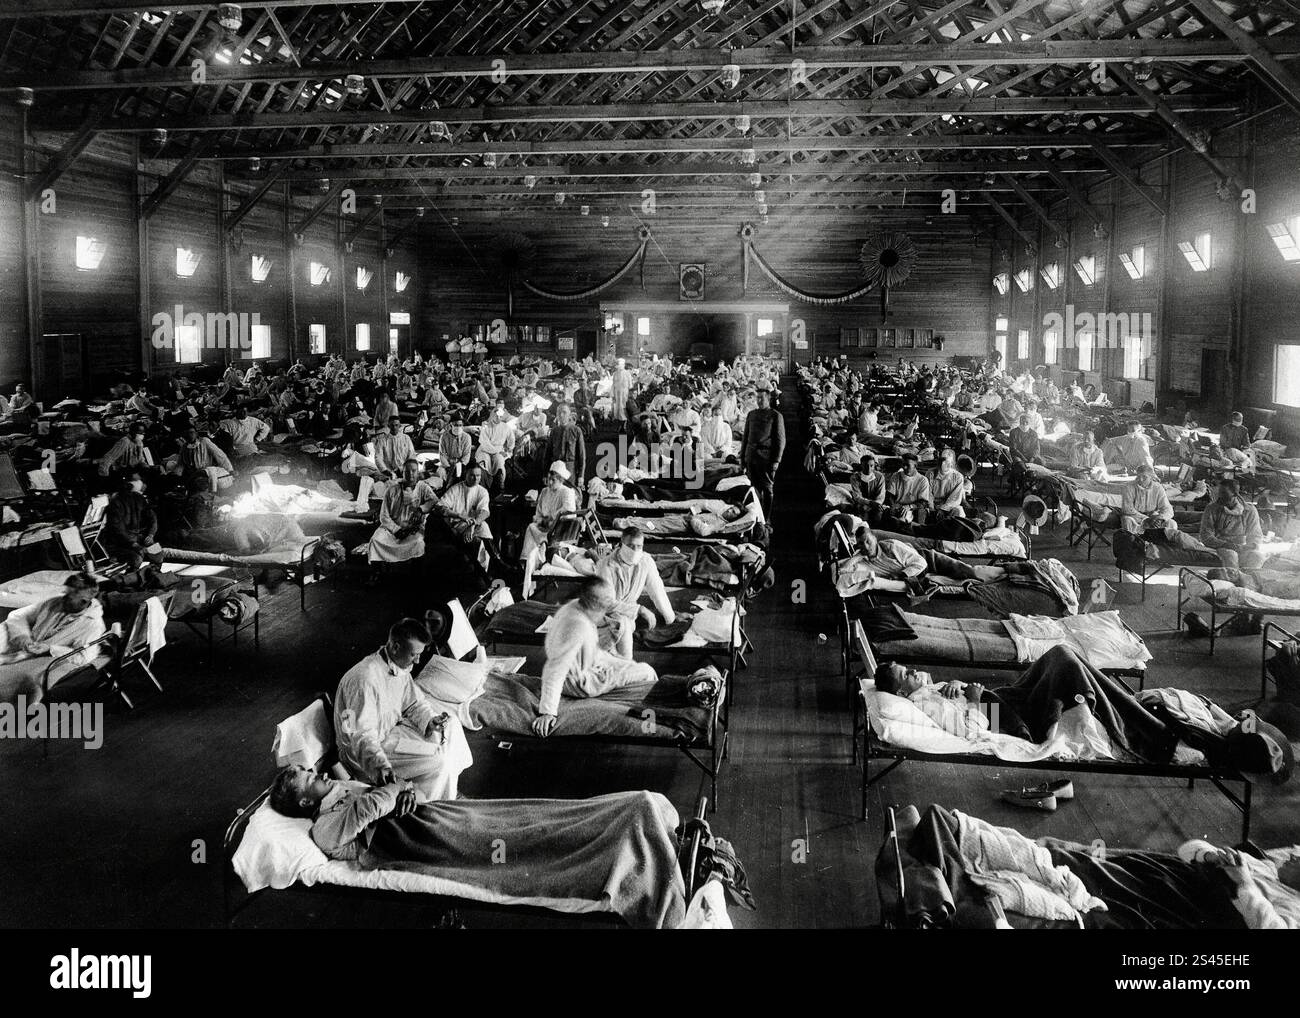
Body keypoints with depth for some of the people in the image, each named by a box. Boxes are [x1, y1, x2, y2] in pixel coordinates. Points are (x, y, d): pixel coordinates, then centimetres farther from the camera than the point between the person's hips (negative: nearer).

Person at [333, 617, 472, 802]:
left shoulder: (400, 668, -4)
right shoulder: (365, 679, -33)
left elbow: (415, 702, 10)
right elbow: (362, 735, -36)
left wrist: (429, 720, -11)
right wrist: (380, 765, -50)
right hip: (360, 752, -9)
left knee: (451, 726, 5)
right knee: (438, 761, -20)